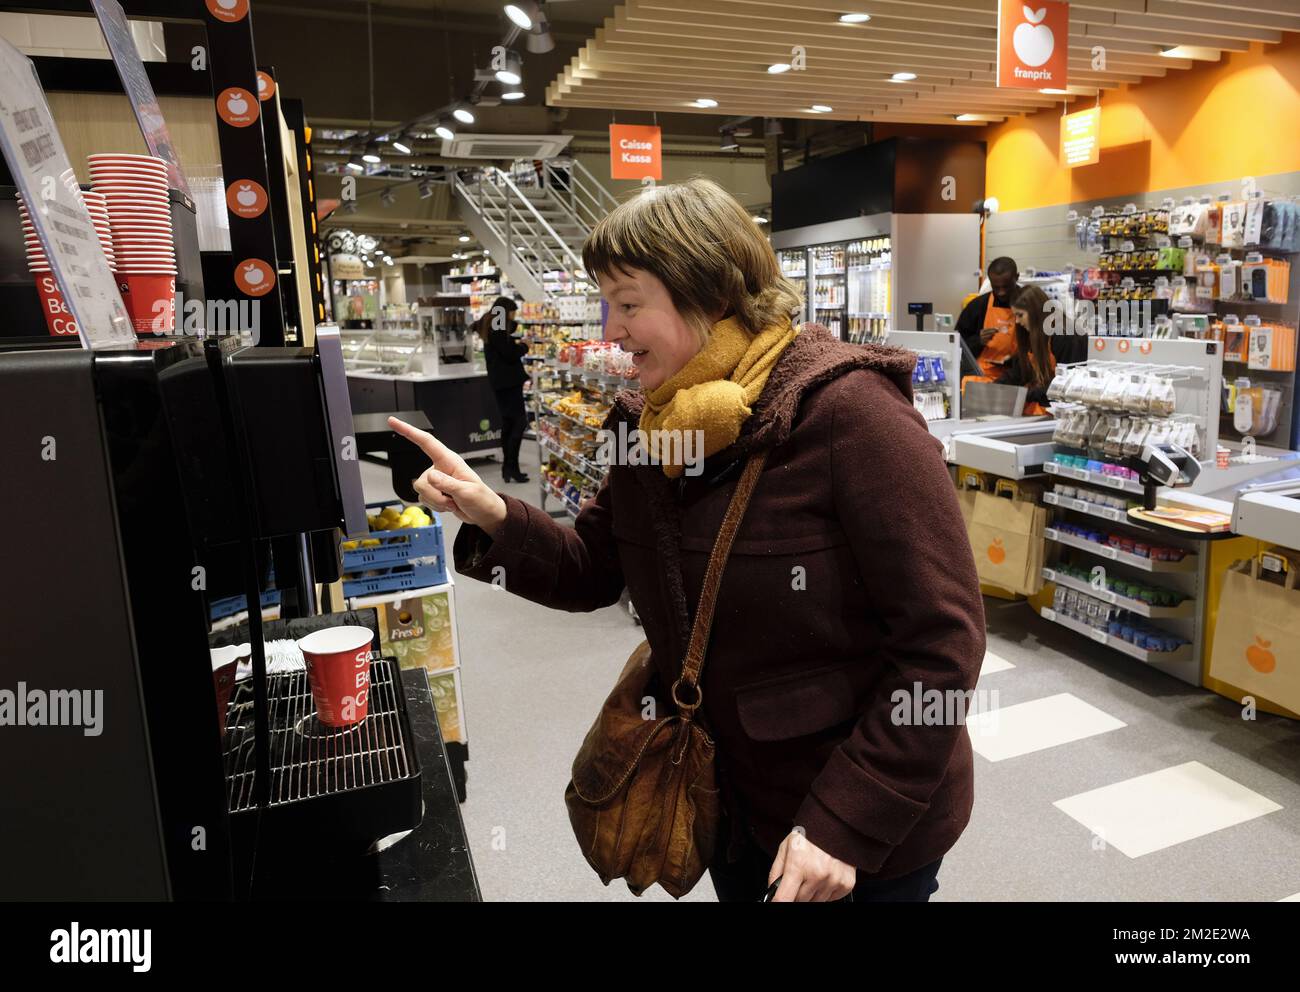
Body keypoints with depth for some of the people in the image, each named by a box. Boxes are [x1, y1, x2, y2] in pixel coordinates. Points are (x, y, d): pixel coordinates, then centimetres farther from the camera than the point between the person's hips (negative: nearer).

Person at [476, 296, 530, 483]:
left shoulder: (490, 326, 15)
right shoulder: (499, 329, -15)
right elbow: (510, 353, -18)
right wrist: (524, 346, -2)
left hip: (500, 381, 10)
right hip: (508, 380, -10)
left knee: (508, 423, 11)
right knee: (519, 421, -10)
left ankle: (508, 467, 13)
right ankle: (511, 467, -12)